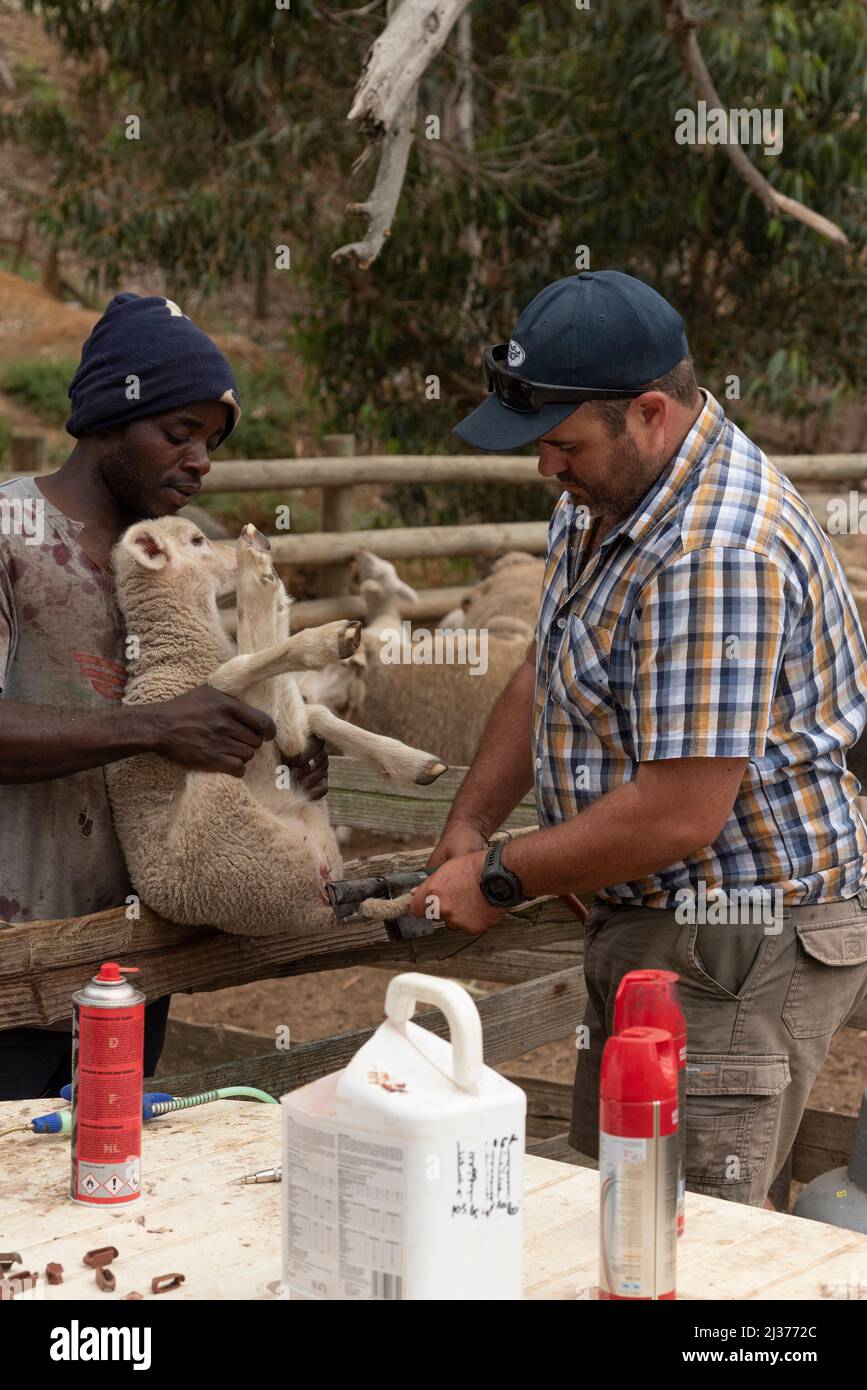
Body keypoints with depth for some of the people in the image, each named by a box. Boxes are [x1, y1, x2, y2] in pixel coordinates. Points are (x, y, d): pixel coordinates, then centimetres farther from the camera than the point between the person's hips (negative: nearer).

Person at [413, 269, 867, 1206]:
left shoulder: (717, 552, -27)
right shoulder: (605, 494, 8)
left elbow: (680, 813, -28)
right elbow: (545, 674, 20)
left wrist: (499, 880, -15)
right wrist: (467, 825, 8)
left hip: (742, 945, -10)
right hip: (647, 921, 10)